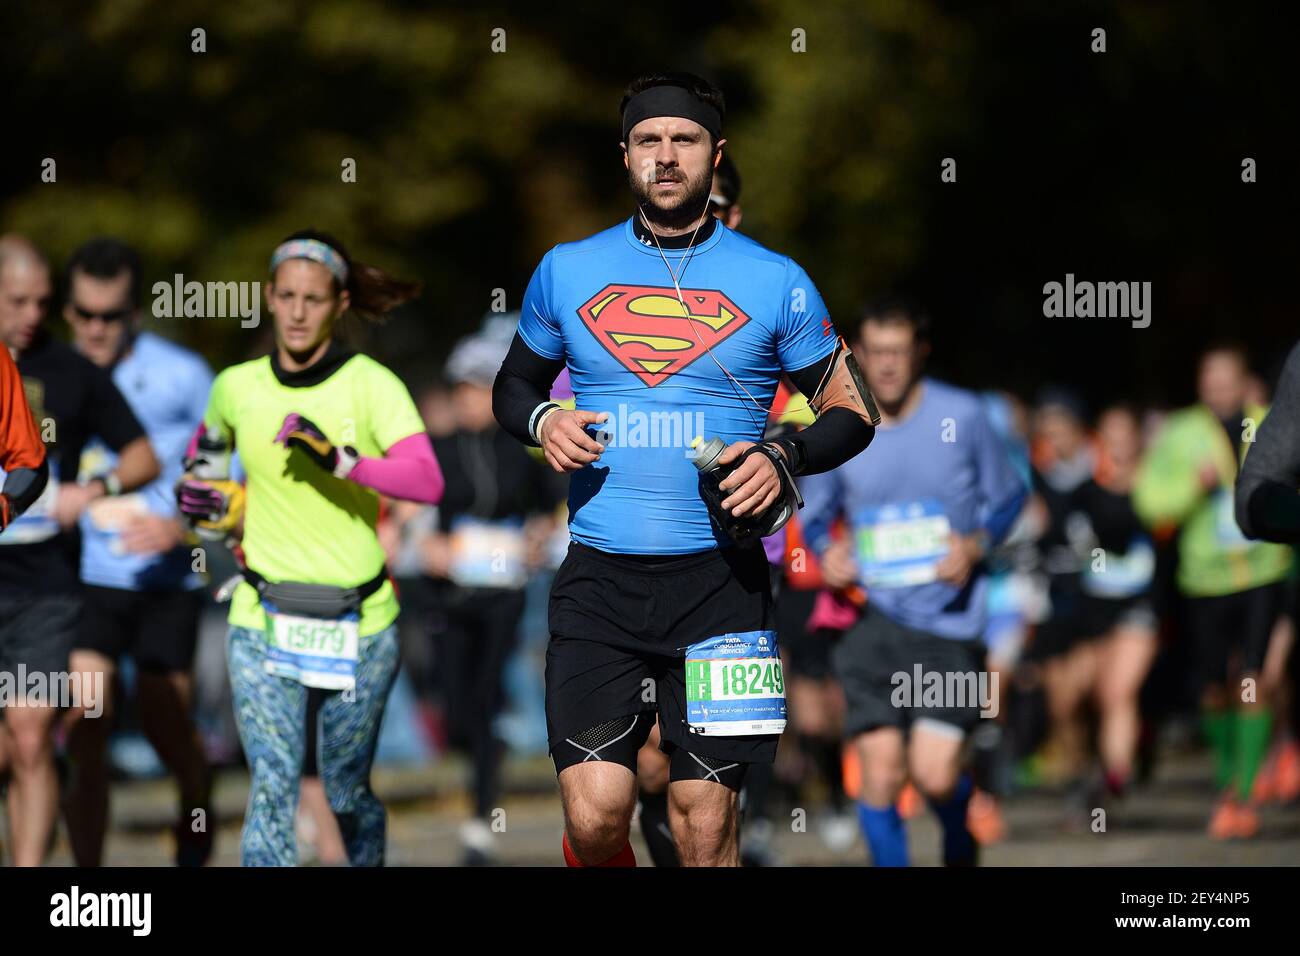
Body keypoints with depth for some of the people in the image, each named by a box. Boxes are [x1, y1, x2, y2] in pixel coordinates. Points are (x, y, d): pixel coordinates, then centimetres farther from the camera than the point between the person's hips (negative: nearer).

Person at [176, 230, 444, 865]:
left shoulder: (371, 386, -10)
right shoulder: (236, 388, 1)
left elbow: (427, 481, -26)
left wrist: (340, 460, -38)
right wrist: (213, 499, 9)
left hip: (359, 622, -1)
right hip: (264, 621, 1)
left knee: (347, 792, 12)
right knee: (272, 790, -13)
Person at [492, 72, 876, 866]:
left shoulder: (775, 284, 4)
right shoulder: (567, 272, 10)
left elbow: (853, 410, 10)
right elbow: (513, 386, 22)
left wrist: (786, 460, -10)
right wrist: (542, 421, -1)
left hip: (719, 581, -1)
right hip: (599, 581, 1)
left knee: (705, 825, -4)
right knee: (595, 815, -11)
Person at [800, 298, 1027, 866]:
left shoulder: (963, 417, -1)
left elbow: (1009, 498, 10)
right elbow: (814, 515, 17)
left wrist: (975, 545, -9)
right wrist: (827, 551, -6)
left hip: (951, 622, -1)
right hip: (873, 617, 2)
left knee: (934, 774, -9)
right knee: (879, 771, -9)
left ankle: (960, 851, 24)